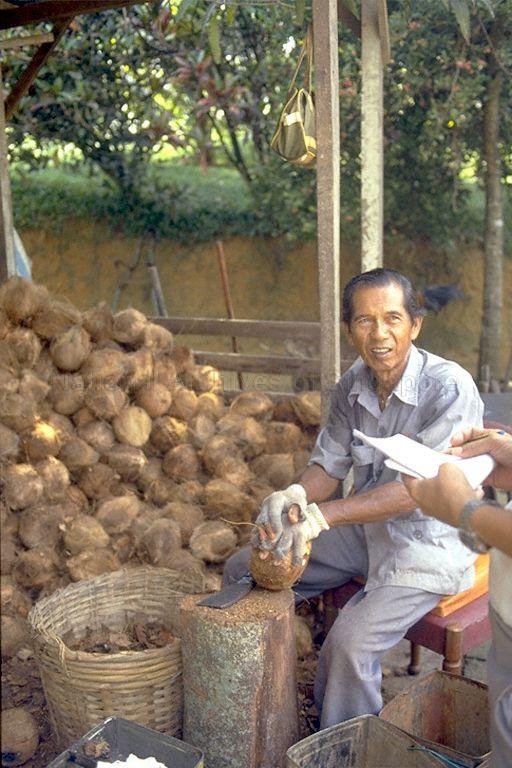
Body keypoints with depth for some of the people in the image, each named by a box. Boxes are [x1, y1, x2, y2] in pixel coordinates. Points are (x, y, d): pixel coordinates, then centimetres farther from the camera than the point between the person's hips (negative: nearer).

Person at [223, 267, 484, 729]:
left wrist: (321, 515, -37)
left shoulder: (450, 387, -22)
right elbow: (329, 465, 2)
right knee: (242, 571, 3)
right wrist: (294, 495, -22)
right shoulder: (352, 386, -2)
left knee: (350, 643, -29)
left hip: (426, 541, -7)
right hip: (364, 529, 7)